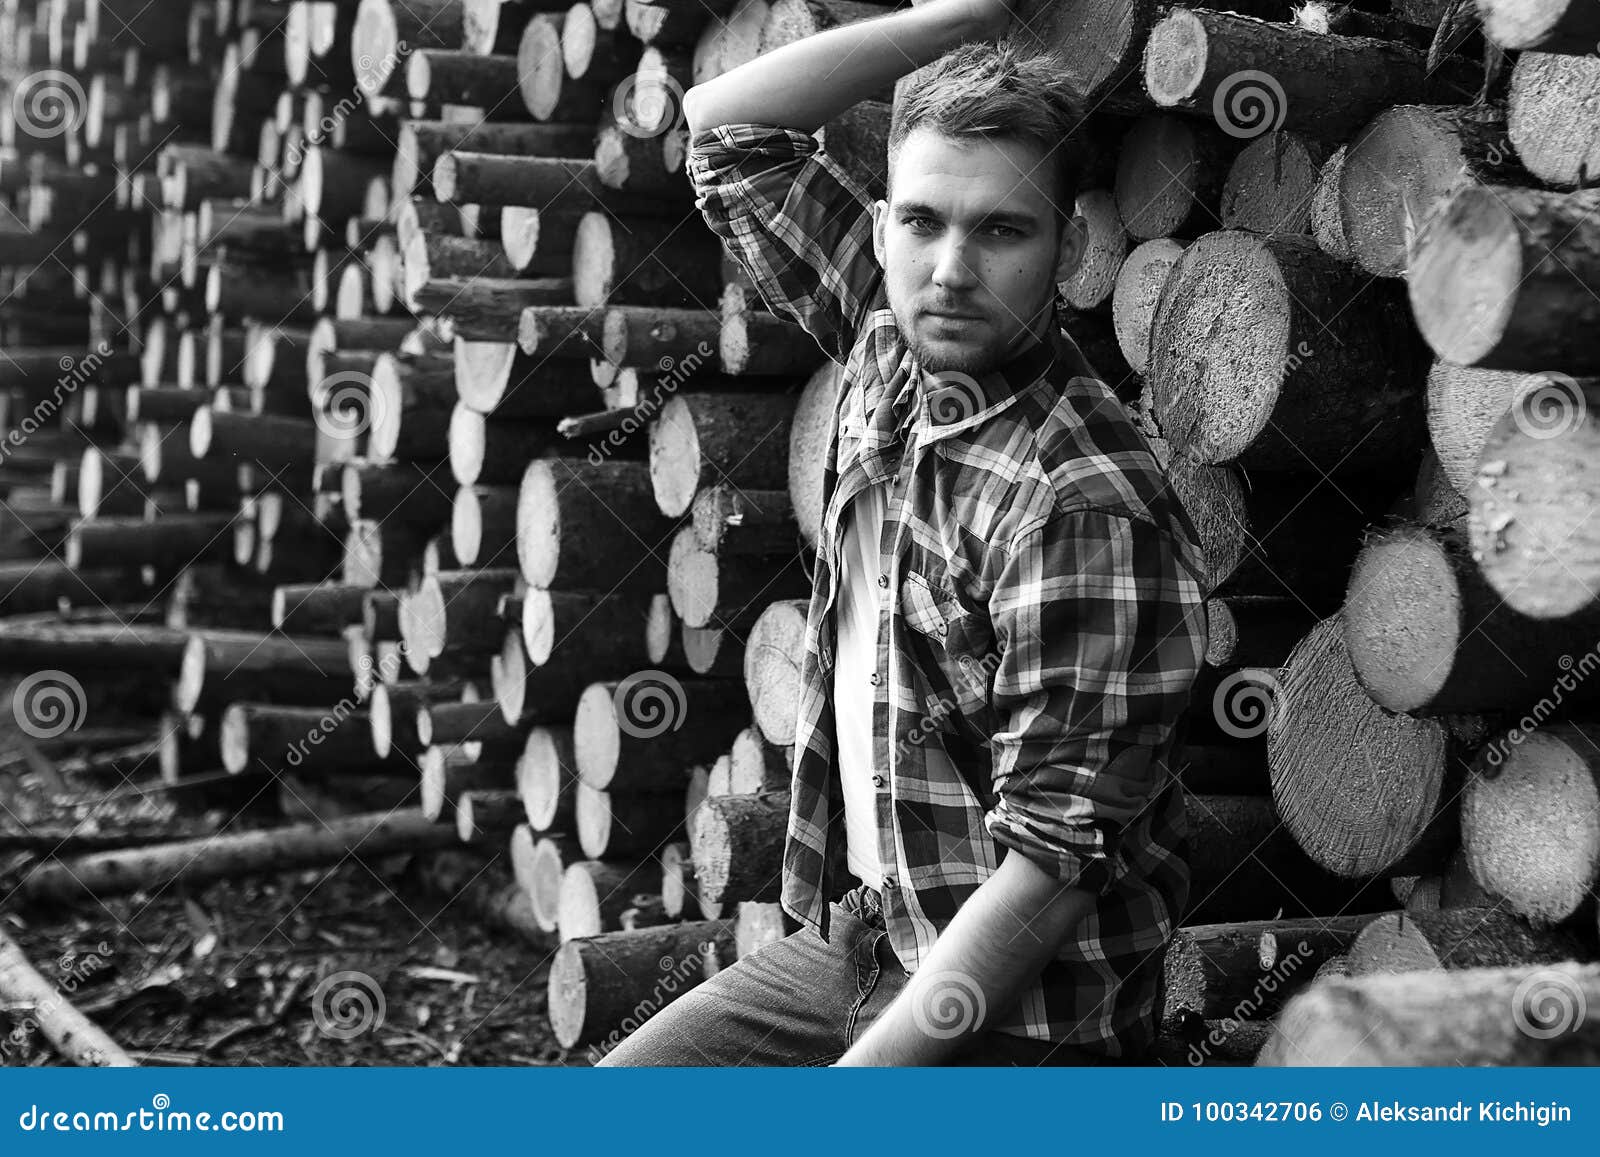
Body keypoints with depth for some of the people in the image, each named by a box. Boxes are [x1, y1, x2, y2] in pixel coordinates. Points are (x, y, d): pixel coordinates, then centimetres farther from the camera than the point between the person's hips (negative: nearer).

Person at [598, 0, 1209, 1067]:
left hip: (1009, 1010, -7)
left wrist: (862, 1072, -24)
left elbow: (1057, 865, -24)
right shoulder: (890, 349, -1)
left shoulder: (1084, 506, -23)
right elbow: (728, 125, 9)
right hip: (849, 936, 7)